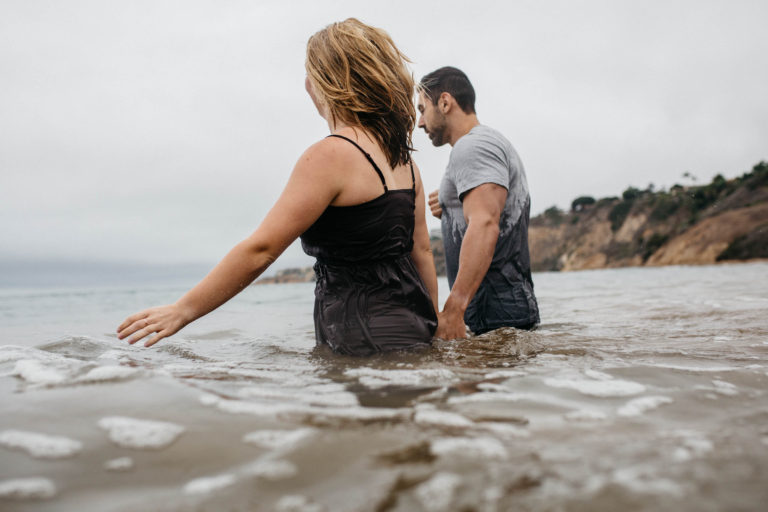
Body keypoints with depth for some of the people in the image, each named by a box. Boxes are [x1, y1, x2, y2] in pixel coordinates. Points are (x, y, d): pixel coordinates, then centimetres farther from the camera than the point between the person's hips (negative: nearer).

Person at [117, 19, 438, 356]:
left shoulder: (329, 156, -17)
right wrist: (433, 329, 20)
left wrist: (183, 311, -13)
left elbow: (260, 249, -20)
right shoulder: (401, 157, 9)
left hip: (366, 340, -8)